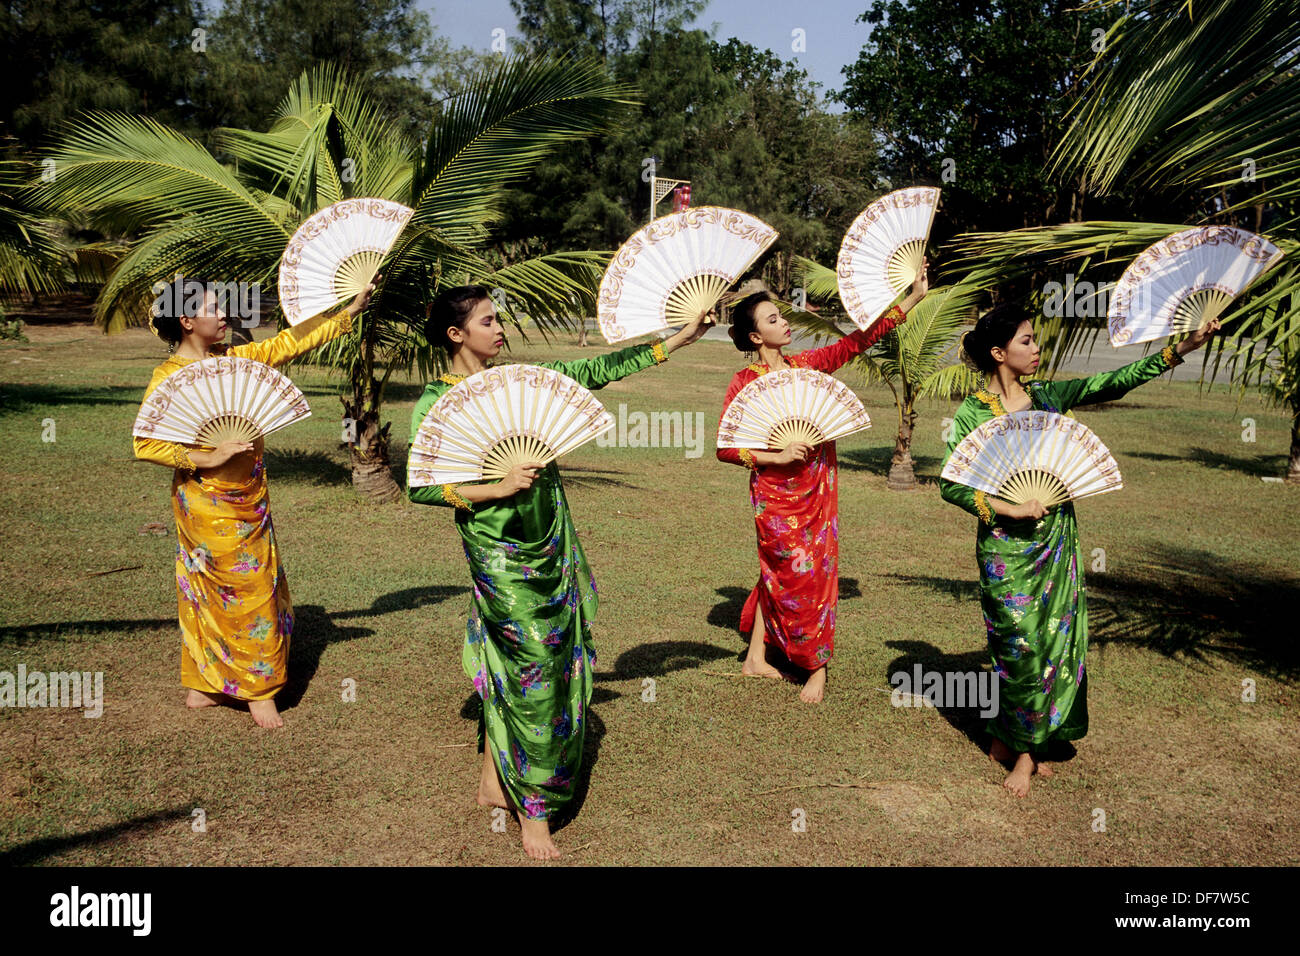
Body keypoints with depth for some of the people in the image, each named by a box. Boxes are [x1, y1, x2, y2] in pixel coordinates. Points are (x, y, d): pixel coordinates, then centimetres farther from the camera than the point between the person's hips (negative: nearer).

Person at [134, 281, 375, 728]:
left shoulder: (231, 359, 7)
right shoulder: (169, 377, -13)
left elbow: (289, 341, 11)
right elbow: (146, 444, -17)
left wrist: (350, 311, 8)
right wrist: (207, 458, -23)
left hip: (248, 498, 7)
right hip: (209, 503, -7)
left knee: (211, 595, 15)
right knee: (247, 591, -1)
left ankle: (204, 687, 28)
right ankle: (258, 690, 12)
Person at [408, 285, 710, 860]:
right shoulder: (435, 402, -7)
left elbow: (594, 371, 9)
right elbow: (420, 488, -10)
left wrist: (674, 342, 7)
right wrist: (499, 488, -20)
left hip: (551, 542, 6)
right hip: (500, 552, -5)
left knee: (506, 661, 14)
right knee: (531, 667, -4)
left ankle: (493, 780, 31)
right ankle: (532, 809, 11)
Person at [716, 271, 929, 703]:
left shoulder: (805, 365, 5)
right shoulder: (745, 382, -9)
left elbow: (860, 339, 6)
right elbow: (725, 448, -11)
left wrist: (913, 297, 4)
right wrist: (777, 456, -20)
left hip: (817, 486, 5)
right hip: (775, 490, -4)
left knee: (777, 571, 8)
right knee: (796, 571, 0)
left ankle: (756, 658, 20)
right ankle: (816, 665, 15)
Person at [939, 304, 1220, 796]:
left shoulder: (1046, 396, 6)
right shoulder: (972, 413, -9)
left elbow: (1112, 383, 4)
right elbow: (950, 484, -11)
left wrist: (1181, 348, -2)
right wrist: (1011, 509, -18)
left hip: (1057, 538, 6)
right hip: (1008, 545, -5)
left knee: (1057, 637, 8)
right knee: (1020, 643, -2)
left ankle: (1020, 743, 23)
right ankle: (1021, 747, 17)